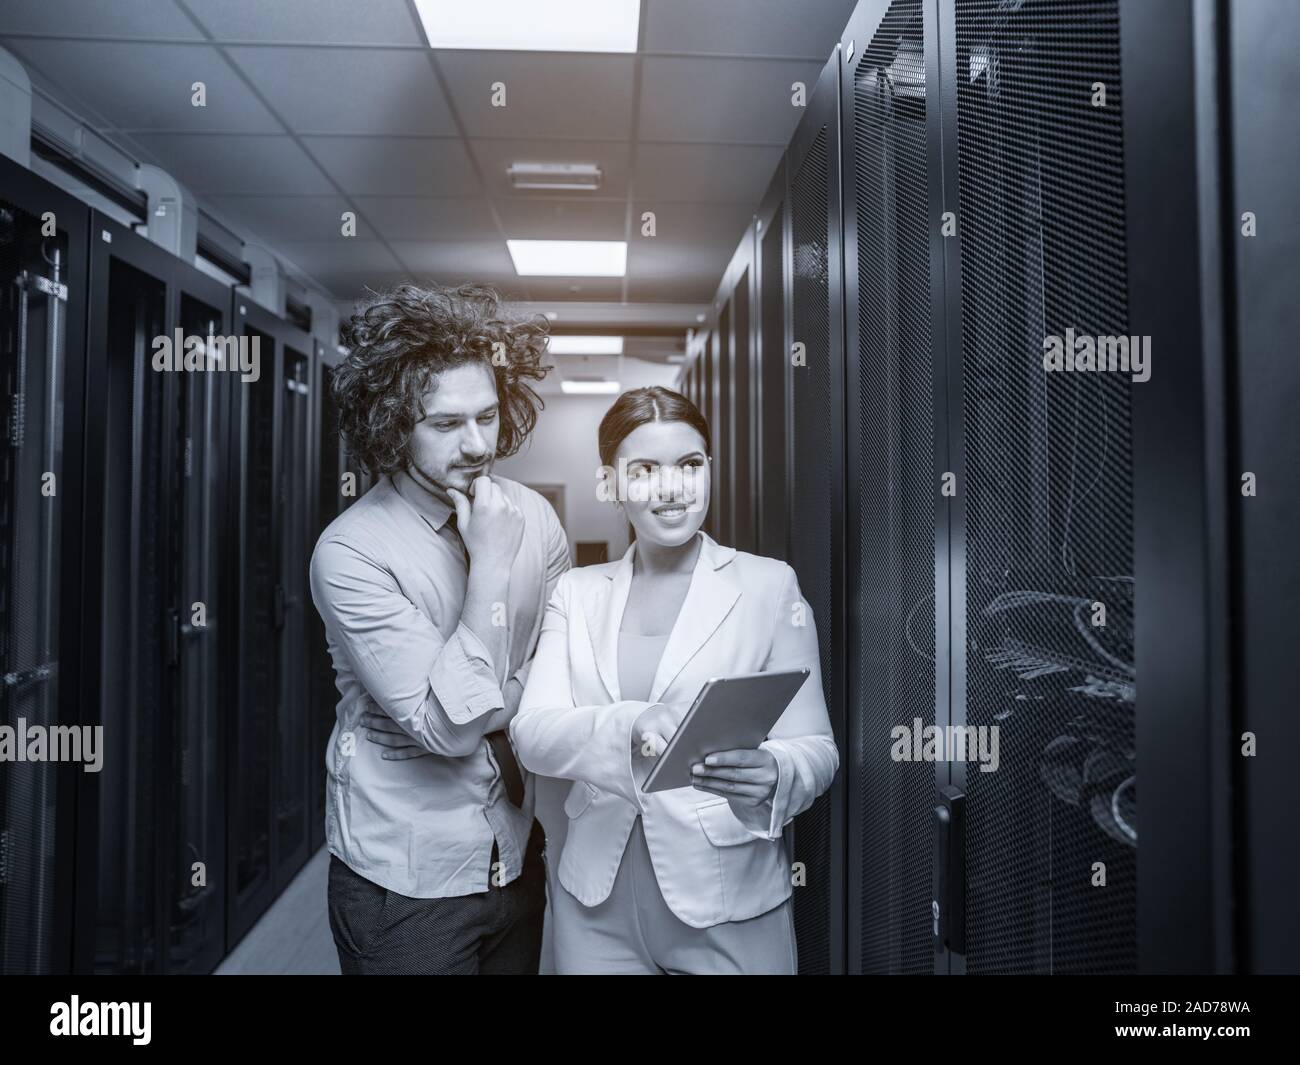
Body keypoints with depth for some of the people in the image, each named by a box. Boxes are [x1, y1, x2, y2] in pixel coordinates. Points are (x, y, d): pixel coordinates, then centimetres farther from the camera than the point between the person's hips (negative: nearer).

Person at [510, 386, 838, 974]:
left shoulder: (769, 584, -5)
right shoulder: (577, 592, 3)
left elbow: (816, 748, -5)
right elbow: (531, 732, -8)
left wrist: (771, 776, -28)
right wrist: (630, 728, -28)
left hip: (727, 906, -2)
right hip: (596, 904, 2)